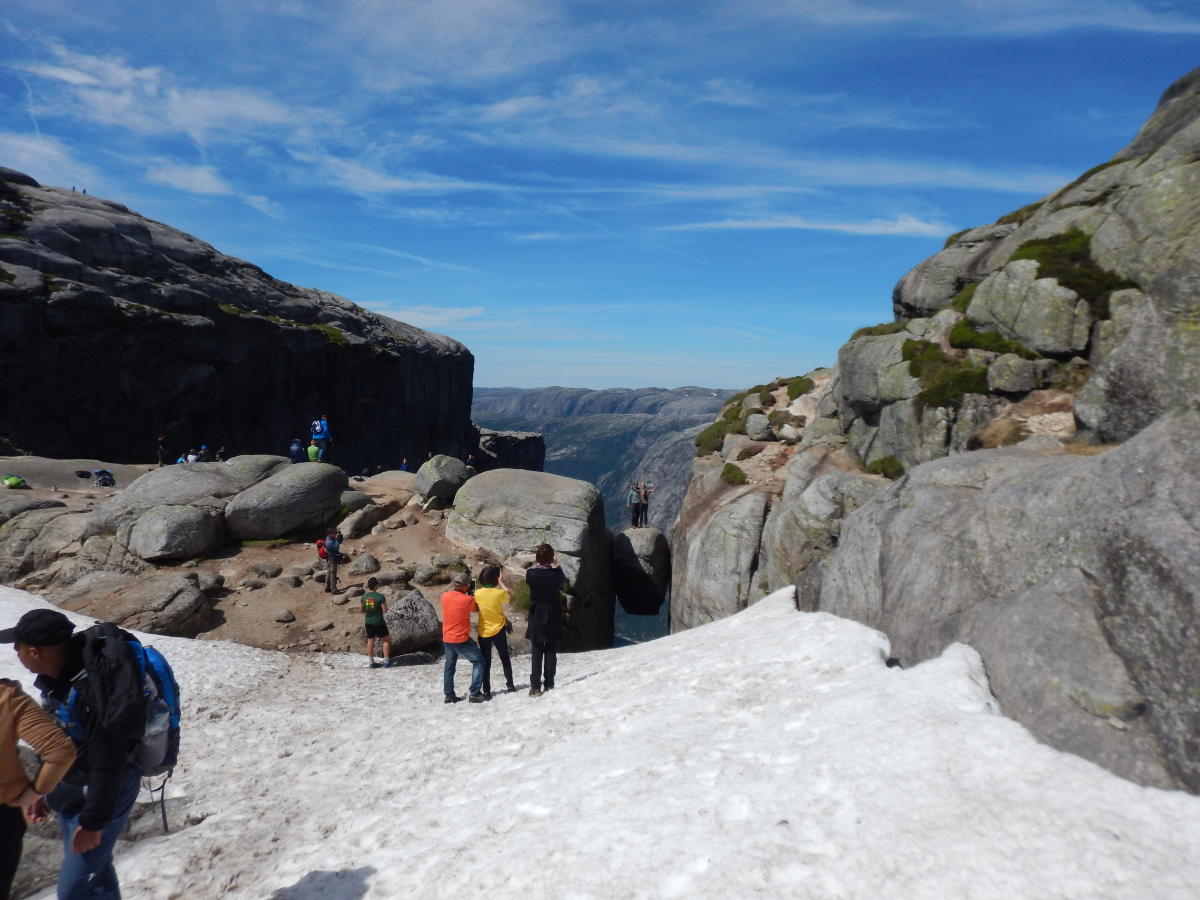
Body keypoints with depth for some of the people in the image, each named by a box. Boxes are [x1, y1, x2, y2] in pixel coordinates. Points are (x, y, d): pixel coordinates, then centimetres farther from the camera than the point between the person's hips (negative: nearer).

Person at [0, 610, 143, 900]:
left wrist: (93, 821, -19)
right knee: (94, 870, 22)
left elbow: (108, 764, -28)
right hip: (70, 791, 9)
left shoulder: (93, 688, -34)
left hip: (103, 794, -9)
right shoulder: (56, 676, -3)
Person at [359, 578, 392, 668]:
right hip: (379, 622, -5)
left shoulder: (363, 597, -3)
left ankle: (372, 662, 19)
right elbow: (385, 611, -16)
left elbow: (361, 610, 6)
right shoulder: (381, 597, -19)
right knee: (387, 639, 12)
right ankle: (386, 662, 10)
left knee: (370, 641, 14)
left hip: (368, 622, 5)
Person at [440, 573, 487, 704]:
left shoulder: (444, 596, -1)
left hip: (447, 639, 6)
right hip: (461, 639, -6)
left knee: (449, 666, 17)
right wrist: (471, 594, 12)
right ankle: (475, 694, 1)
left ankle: (449, 695, 19)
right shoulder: (468, 599, -15)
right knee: (478, 660, 6)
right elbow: (475, 609, 5)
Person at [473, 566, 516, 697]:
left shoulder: (478, 593, -10)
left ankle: (486, 691, 8)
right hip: (499, 631, -1)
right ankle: (510, 685, 26)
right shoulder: (499, 593, -16)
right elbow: (510, 596, 5)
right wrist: (502, 582, 11)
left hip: (483, 633, 1)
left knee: (485, 662, 9)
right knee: (505, 659, 18)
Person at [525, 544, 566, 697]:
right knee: (551, 652, 12)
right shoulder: (556, 573, -14)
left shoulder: (531, 573, -15)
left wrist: (534, 564, 14)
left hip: (536, 617, 0)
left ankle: (535, 686, 4)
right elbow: (563, 582, 9)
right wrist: (557, 565, 17)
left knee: (537, 652, 7)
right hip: (554, 618, 0)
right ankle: (549, 684, 17)